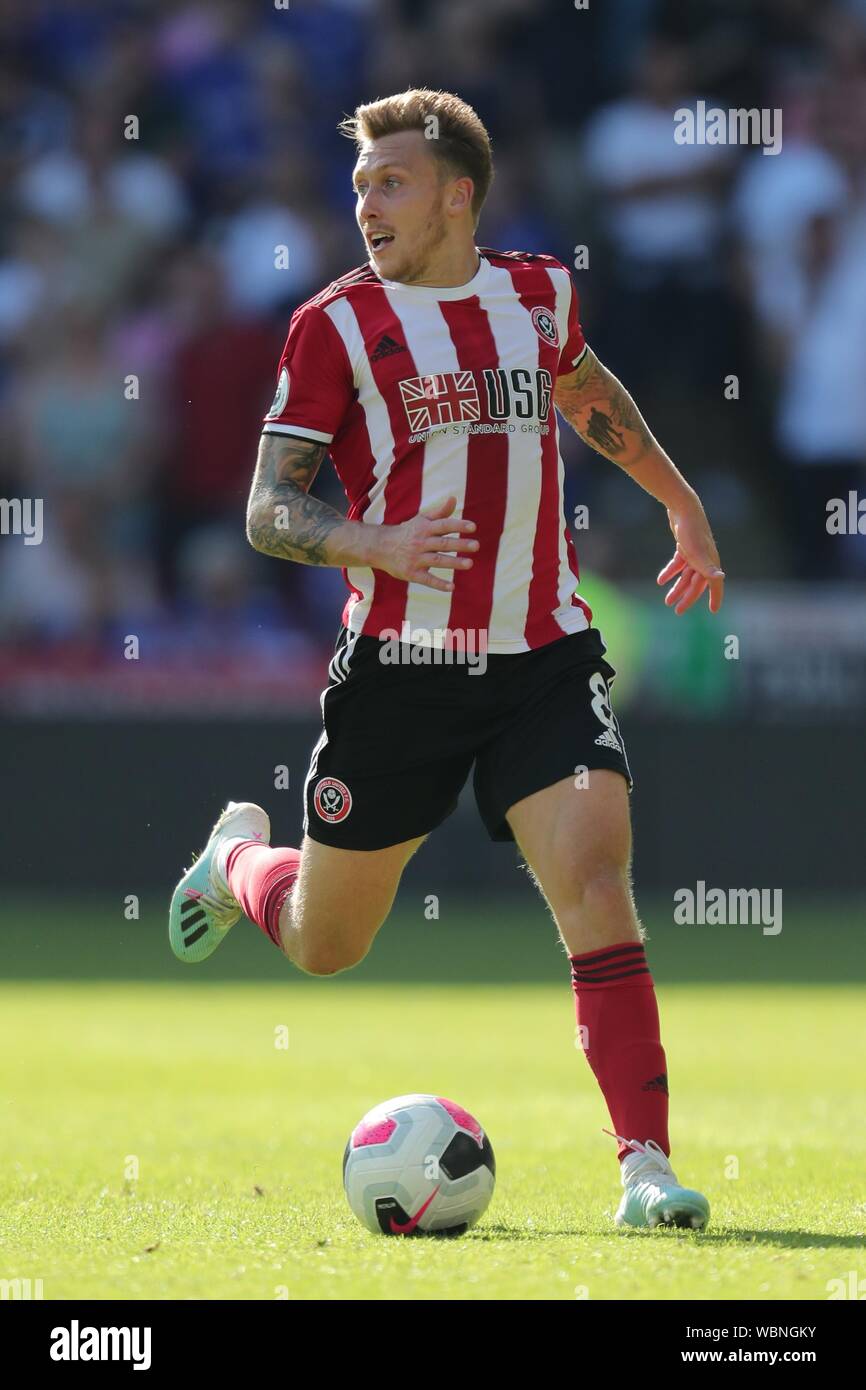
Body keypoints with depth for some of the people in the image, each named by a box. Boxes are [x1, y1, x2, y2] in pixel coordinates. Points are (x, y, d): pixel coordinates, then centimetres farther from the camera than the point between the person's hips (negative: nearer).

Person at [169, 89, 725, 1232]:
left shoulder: (538, 293, 5)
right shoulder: (336, 325, -7)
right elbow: (269, 511, -8)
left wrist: (683, 504, 36)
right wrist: (377, 545, -26)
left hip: (545, 656, 2)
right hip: (400, 667, -2)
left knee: (596, 881, -20)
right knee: (322, 946, 12)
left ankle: (647, 1166, -18)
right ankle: (239, 860, 48)